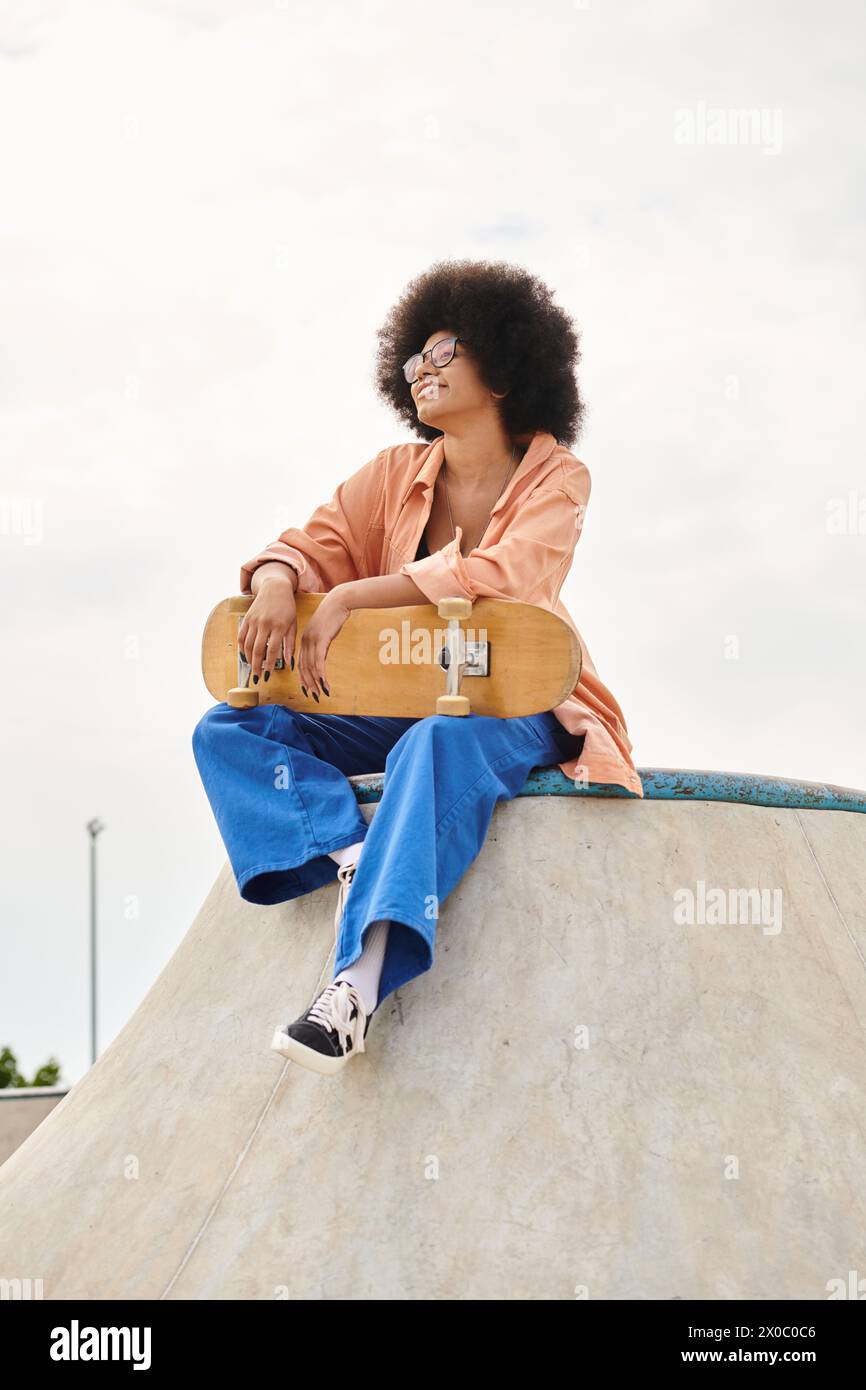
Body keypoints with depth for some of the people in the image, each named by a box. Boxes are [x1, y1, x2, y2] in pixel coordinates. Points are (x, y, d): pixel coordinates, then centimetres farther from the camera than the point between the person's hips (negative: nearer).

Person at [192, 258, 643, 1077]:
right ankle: (350, 861, -32)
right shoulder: (396, 474, 9)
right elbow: (312, 545, 6)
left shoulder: (555, 478, -6)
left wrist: (347, 598, -25)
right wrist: (277, 585, -20)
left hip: (513, 708, -5)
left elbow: (499, 575, -23)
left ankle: (358, 982, -50)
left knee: (442, 742, -41)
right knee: (228, 730, -11)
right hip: (404, 701, 6)